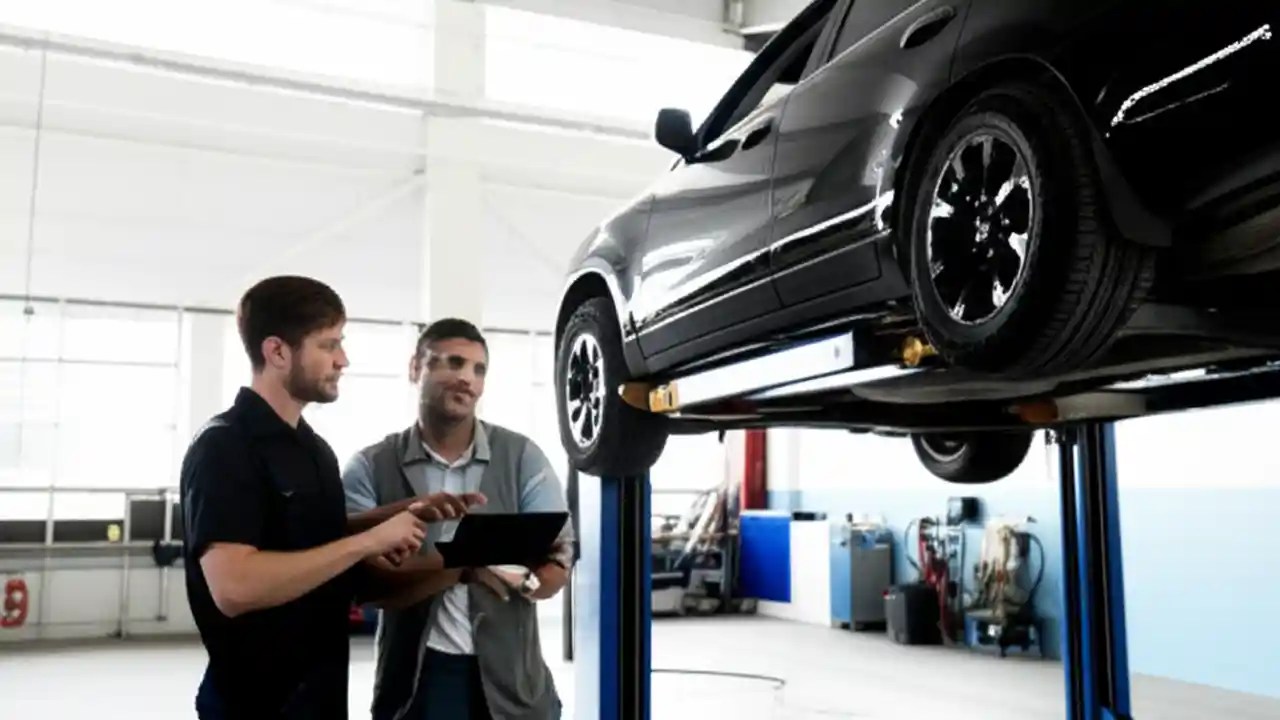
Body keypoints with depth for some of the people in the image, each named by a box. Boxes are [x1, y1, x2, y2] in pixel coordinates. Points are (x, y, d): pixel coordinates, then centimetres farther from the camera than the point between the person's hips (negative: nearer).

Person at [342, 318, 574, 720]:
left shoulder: (522, 456, 0)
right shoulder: (371, 468, -1)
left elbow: (555, 572, -3)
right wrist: (464, 562, -24)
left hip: (510, 680, 1)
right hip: (415, 681, -1)